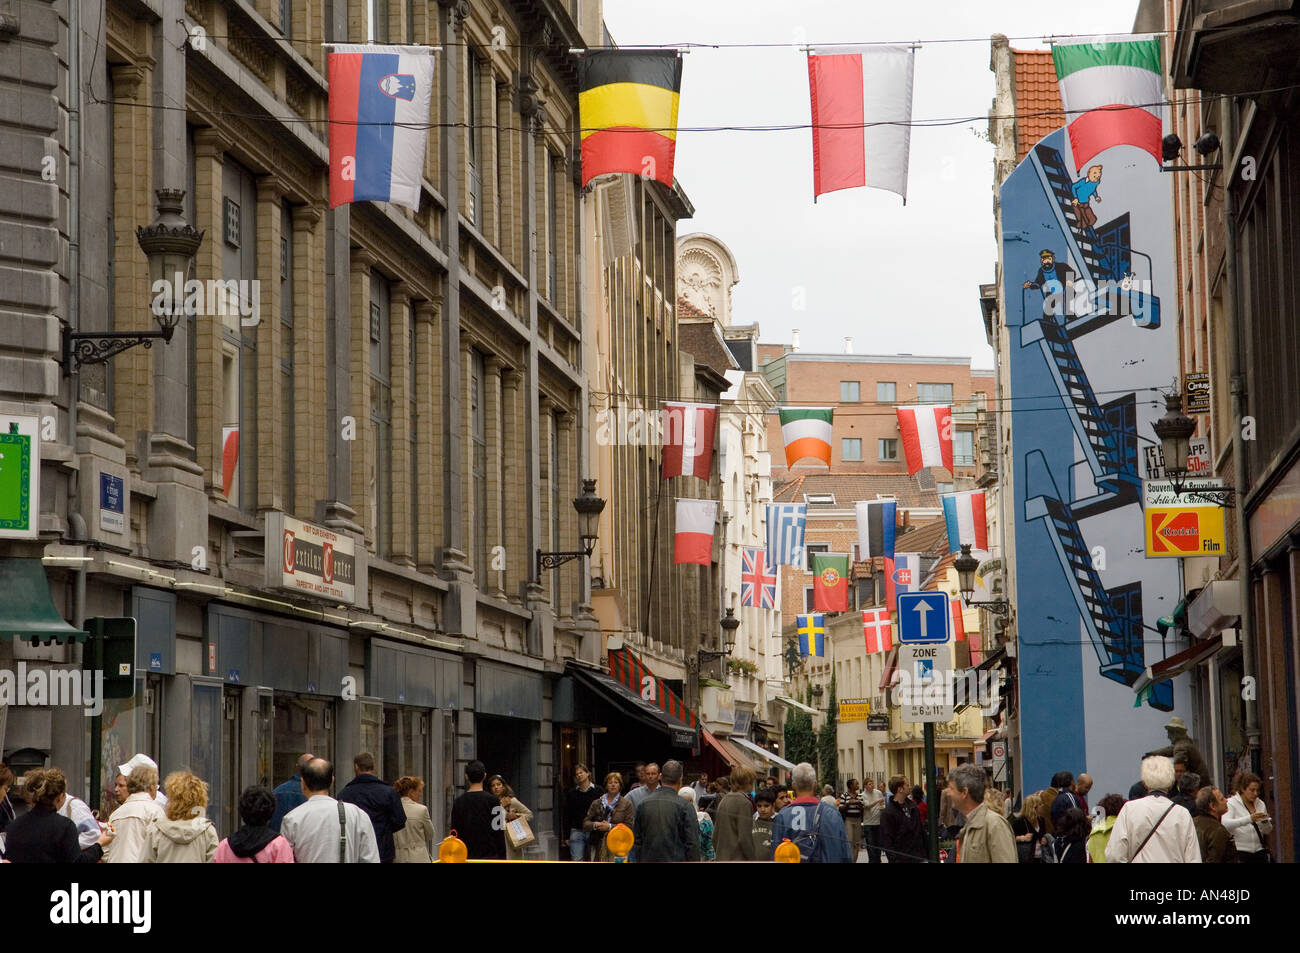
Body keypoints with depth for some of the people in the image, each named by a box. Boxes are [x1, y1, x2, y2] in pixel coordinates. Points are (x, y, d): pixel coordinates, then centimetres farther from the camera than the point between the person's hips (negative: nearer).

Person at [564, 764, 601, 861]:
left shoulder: (598, 791, 3)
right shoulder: (571, 793, 9)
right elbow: (567, 815, 11)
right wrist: (567, 836, 6)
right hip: (577, 831, 1)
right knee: (577, 860, -6)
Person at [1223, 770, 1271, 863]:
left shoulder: (1260, 803, 13)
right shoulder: (1231, 803, -3)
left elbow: (1268, 831, 18)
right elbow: (1225, 824, -22)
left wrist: (1265, 822, -6)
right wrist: (1249, 819, -31)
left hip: (1259, 851, 5)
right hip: (1241, 852, -5)